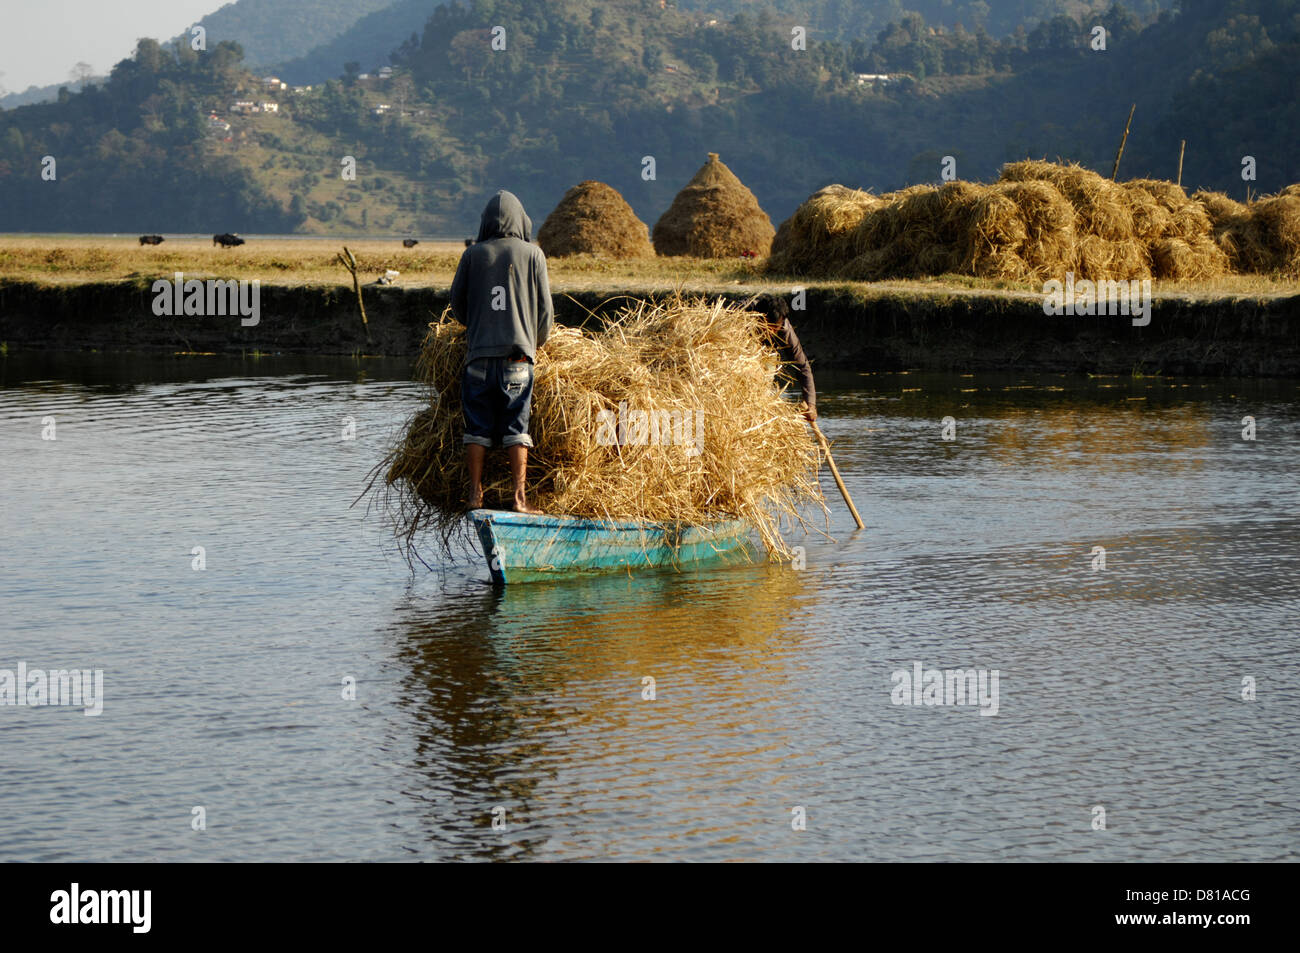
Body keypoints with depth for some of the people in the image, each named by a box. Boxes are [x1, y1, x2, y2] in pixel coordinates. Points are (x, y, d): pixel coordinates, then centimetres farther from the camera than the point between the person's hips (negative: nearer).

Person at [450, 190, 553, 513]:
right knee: (516, 428, 1)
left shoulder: (473, 254, 4)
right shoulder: (532, 254, 2)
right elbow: (544, 308, 5)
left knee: (478, 426, 5)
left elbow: (457, 304, 10)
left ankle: (475, 495, 3)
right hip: (518, 353, -1)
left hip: (479, 353, 1)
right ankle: (519, 497, -4)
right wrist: (536, 341, 23)